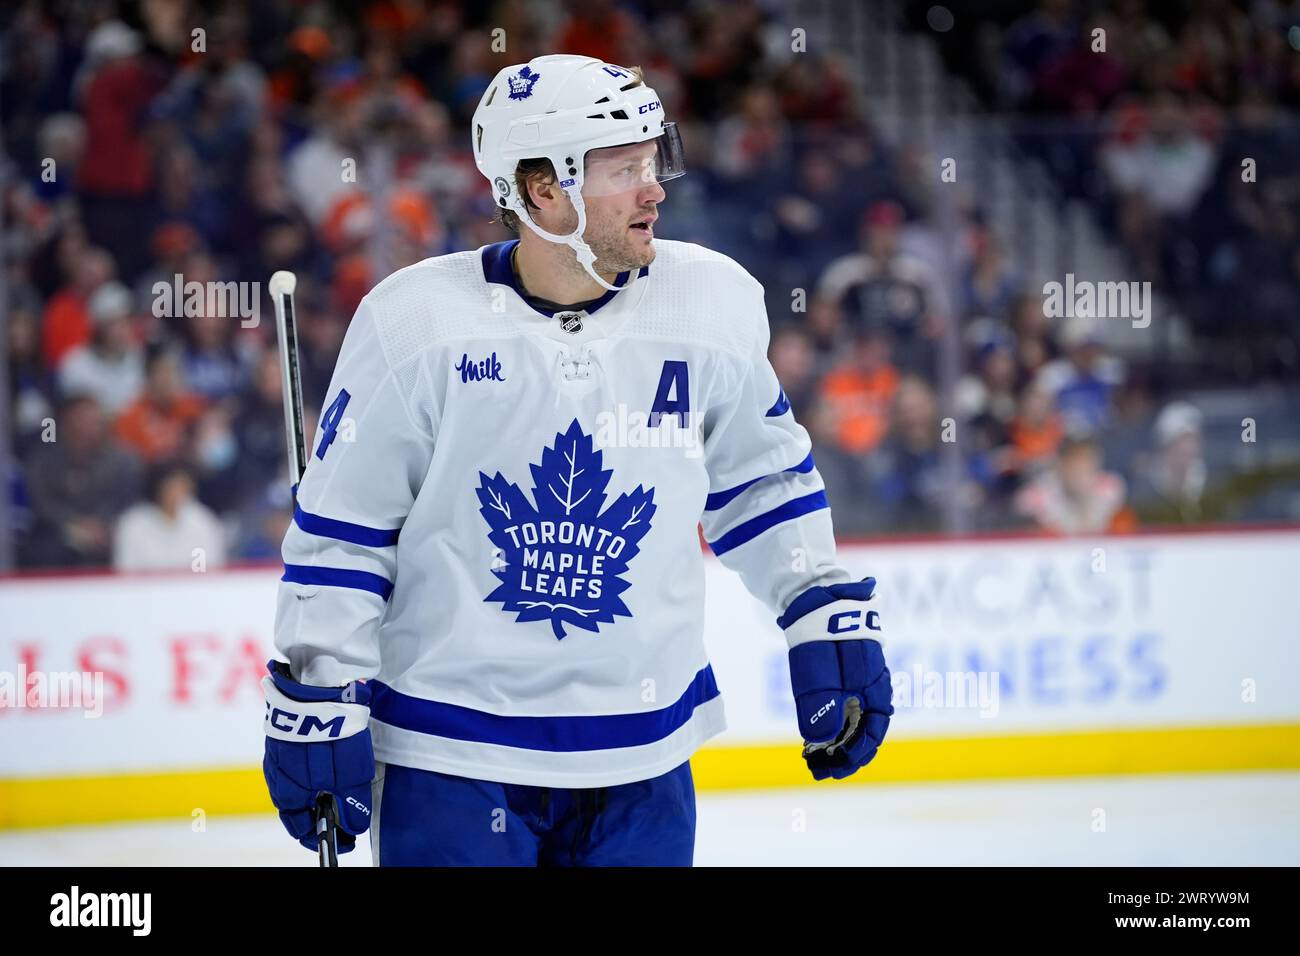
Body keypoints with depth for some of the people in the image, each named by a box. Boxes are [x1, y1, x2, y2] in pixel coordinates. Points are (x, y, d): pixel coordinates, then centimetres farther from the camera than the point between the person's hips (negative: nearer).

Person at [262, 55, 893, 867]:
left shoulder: (713, 304, -1)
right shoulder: (418, 322, -10)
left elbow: (763, 475, 14)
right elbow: (339, 530, -4)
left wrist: (832, 619, 9)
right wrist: (317, 704, -5)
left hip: (642, 762, 3)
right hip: (451, 756, -3)